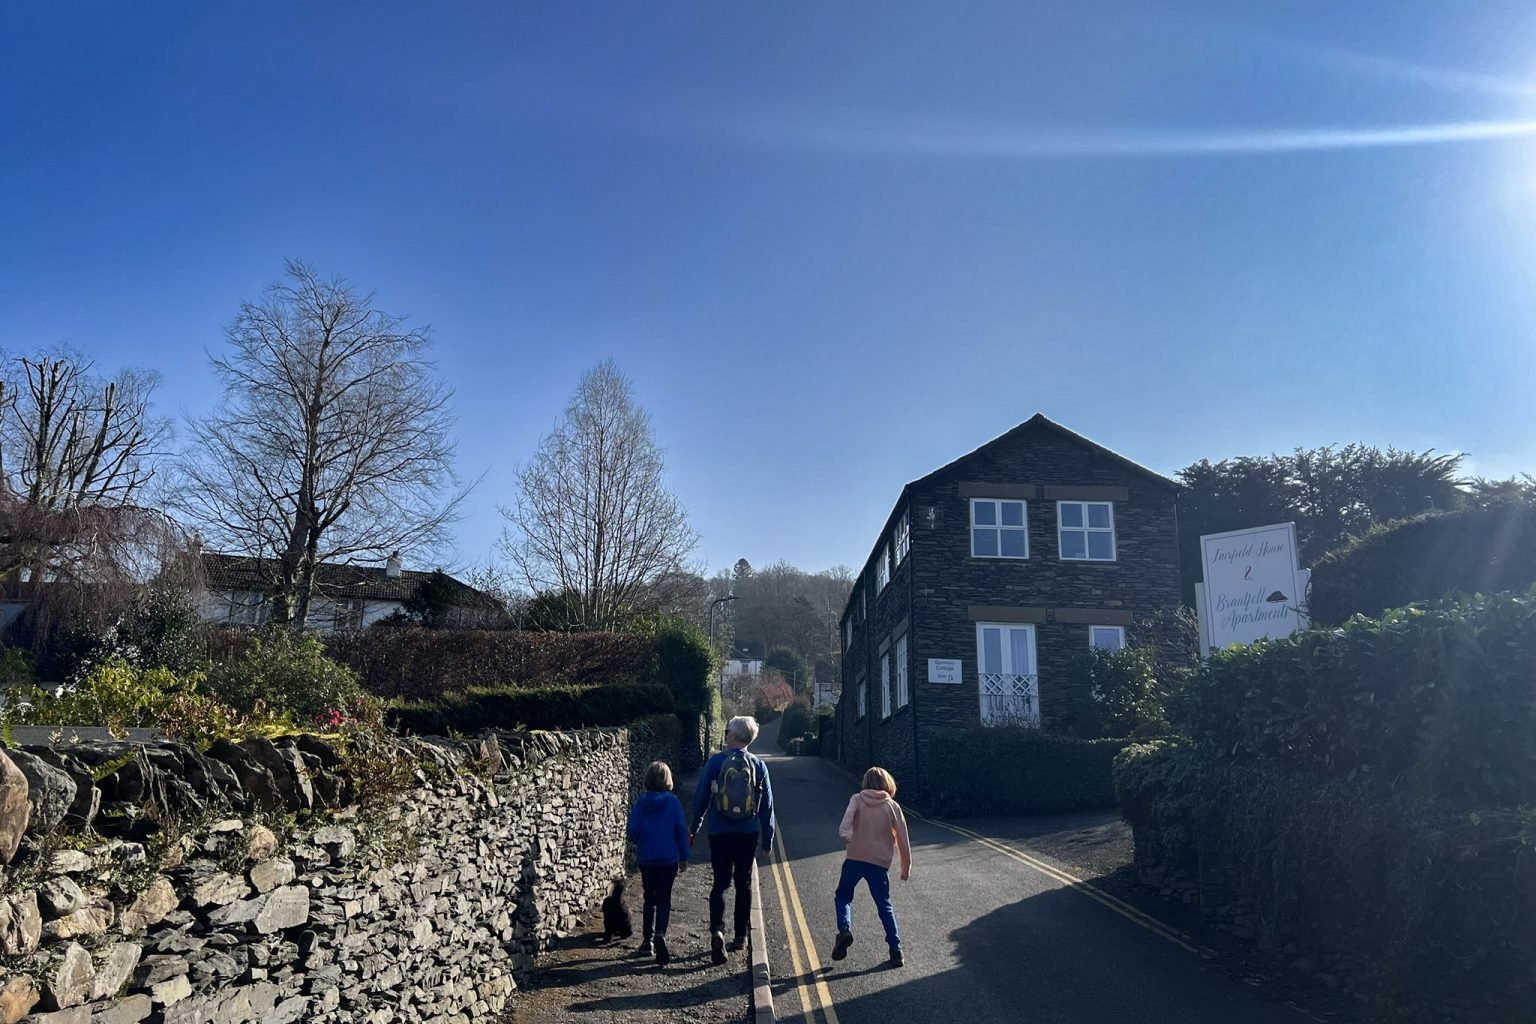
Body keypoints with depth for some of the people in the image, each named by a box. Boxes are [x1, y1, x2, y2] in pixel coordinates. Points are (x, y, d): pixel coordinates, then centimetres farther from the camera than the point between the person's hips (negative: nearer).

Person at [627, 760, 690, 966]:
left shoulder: (641, 802, -5)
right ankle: (660, 934, -20)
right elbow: (681, 830, -6)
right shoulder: (672, 801, -7)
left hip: (646, 859, 2)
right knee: (664, 899, 3)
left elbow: (633, 831, -6)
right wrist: (684, 857, 3)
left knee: (649, 899, 18)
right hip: (669, 859, -2)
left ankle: (647, 940, 23)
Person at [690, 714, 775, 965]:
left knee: (720, 883, 4)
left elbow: (701, 797, 0)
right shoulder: (758, 765, -1)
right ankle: (740, 936, 20)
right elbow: (767, 805, 3)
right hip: (748, 834, 2)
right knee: (744, 884, 15)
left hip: (720, 833, -1)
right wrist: (767, 839, 10)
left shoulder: (715, 762, -6)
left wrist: (694, 828, 13)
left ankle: (717, 930, -16)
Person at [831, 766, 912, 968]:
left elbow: (848, 816, -17)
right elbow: (903, 840, 8)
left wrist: (844, 834, -29)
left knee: (843, 896, 17)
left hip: (855, 858, -1)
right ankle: (896, 951, 10)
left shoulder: (857, 799, 6)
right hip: (880, 862, 1)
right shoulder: (893, 806, 7)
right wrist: (906, 868, 16)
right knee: (885, 906, 13)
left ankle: (844, 931, -7)